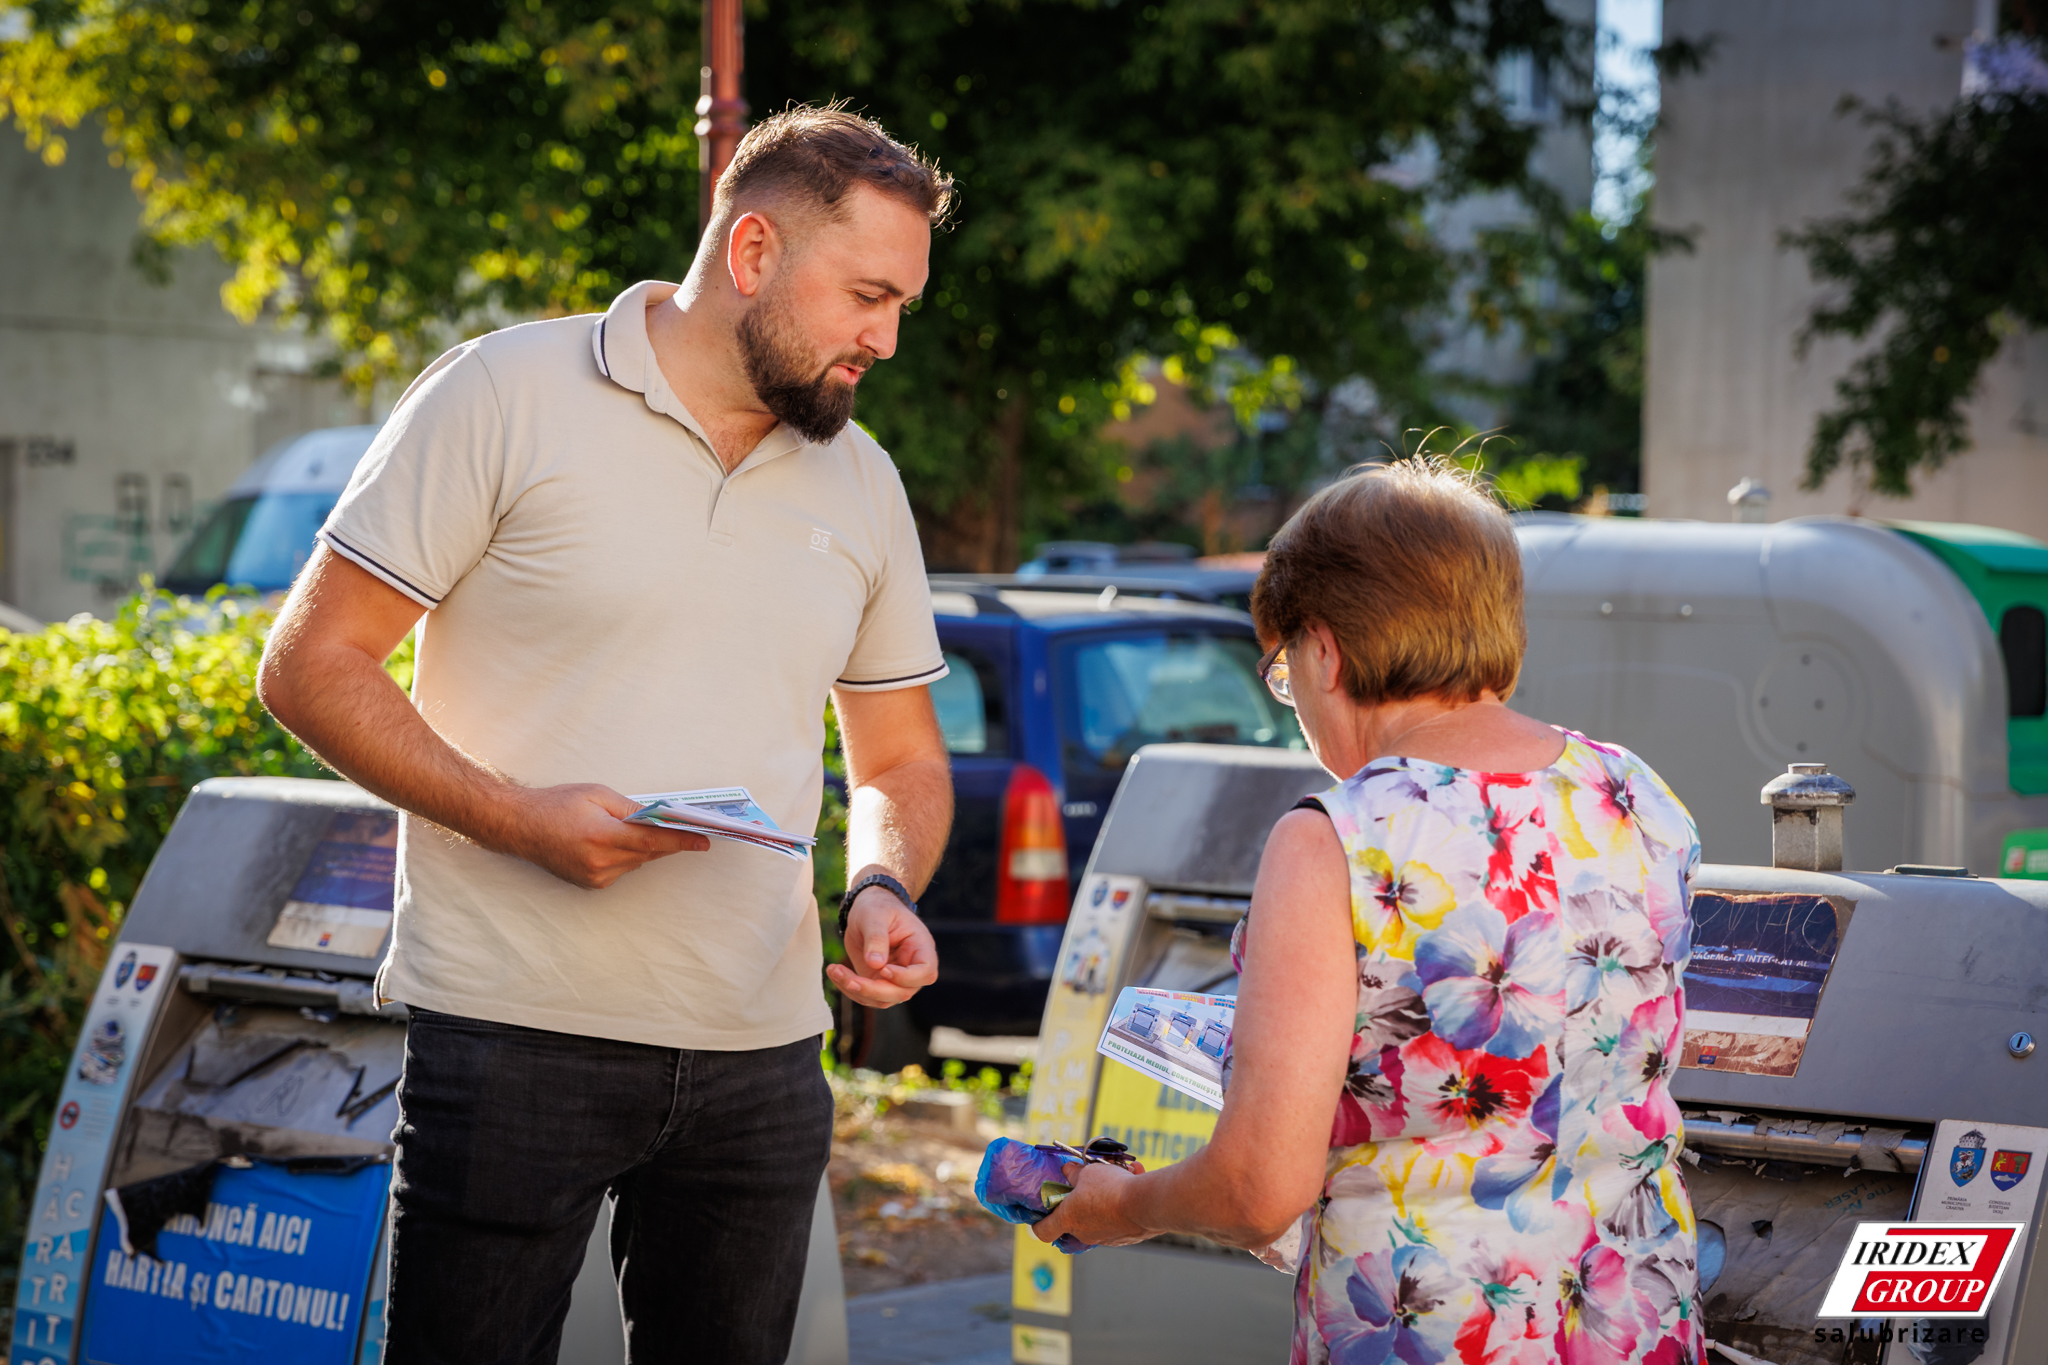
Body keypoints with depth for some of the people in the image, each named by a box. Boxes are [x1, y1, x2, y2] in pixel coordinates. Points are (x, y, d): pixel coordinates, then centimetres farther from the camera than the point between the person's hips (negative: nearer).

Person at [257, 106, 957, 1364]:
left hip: (762, 1058, 5)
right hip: (515, 1035, -5)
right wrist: (519, 818, -17)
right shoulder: (507, 399, -4)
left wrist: (884, 891, -2)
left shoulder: (861, 483, 13)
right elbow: (313, 664, -5)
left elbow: (903, 762, 21)